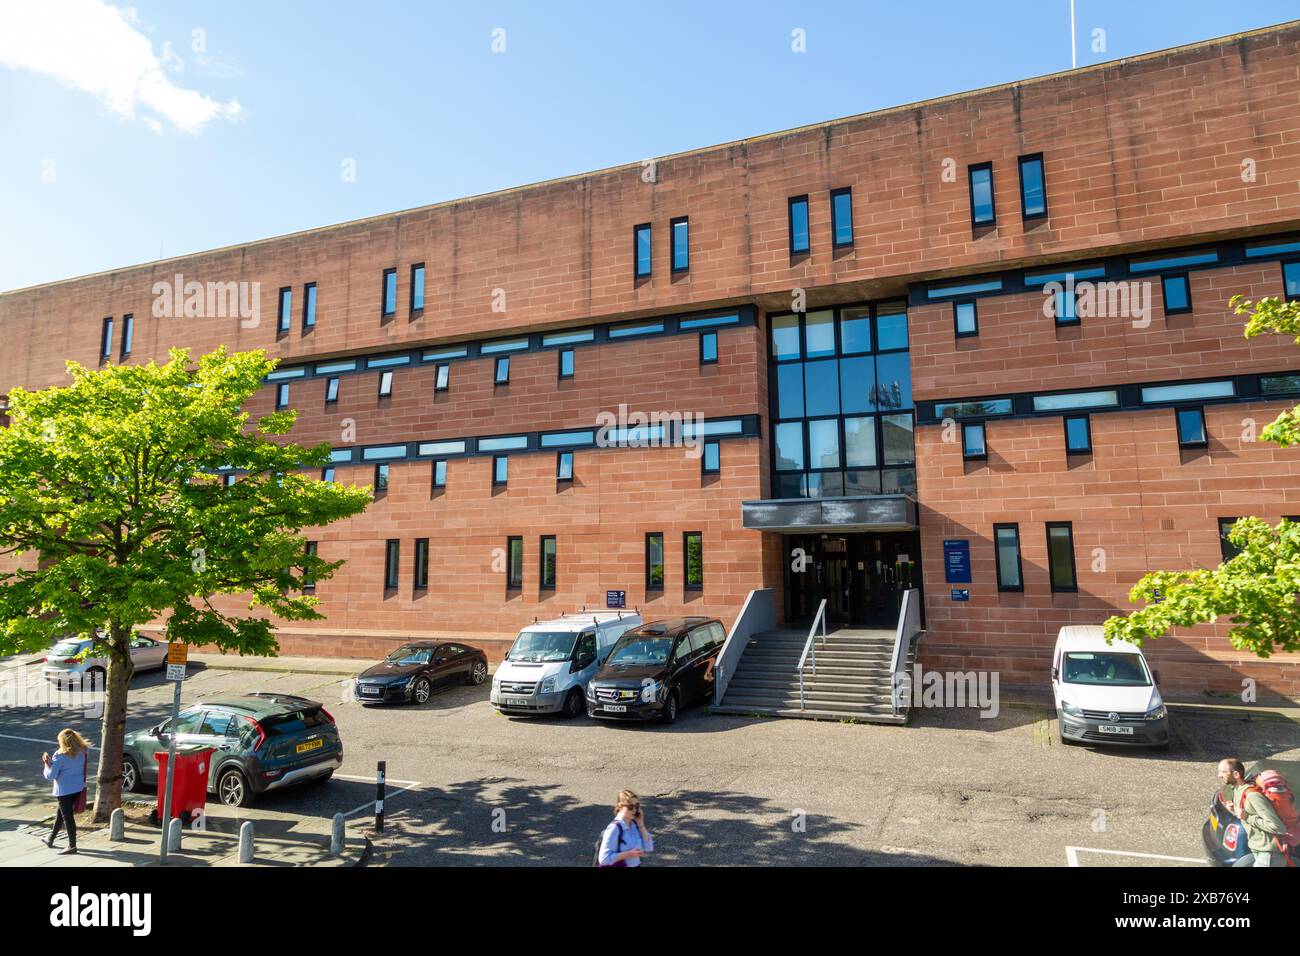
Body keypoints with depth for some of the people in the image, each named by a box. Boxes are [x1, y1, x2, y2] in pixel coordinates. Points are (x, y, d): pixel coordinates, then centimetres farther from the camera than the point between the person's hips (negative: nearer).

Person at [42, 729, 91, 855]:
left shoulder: (60, 756, -17)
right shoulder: (84, 752, 1)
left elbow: (50, 775, -15)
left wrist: (47, 763, 1)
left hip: (65, 790, -7)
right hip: (79, 788, 7)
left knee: (67, 816, 1)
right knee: (60, 814, 24)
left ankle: (72, 846, 7)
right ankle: (50, 840, 40)